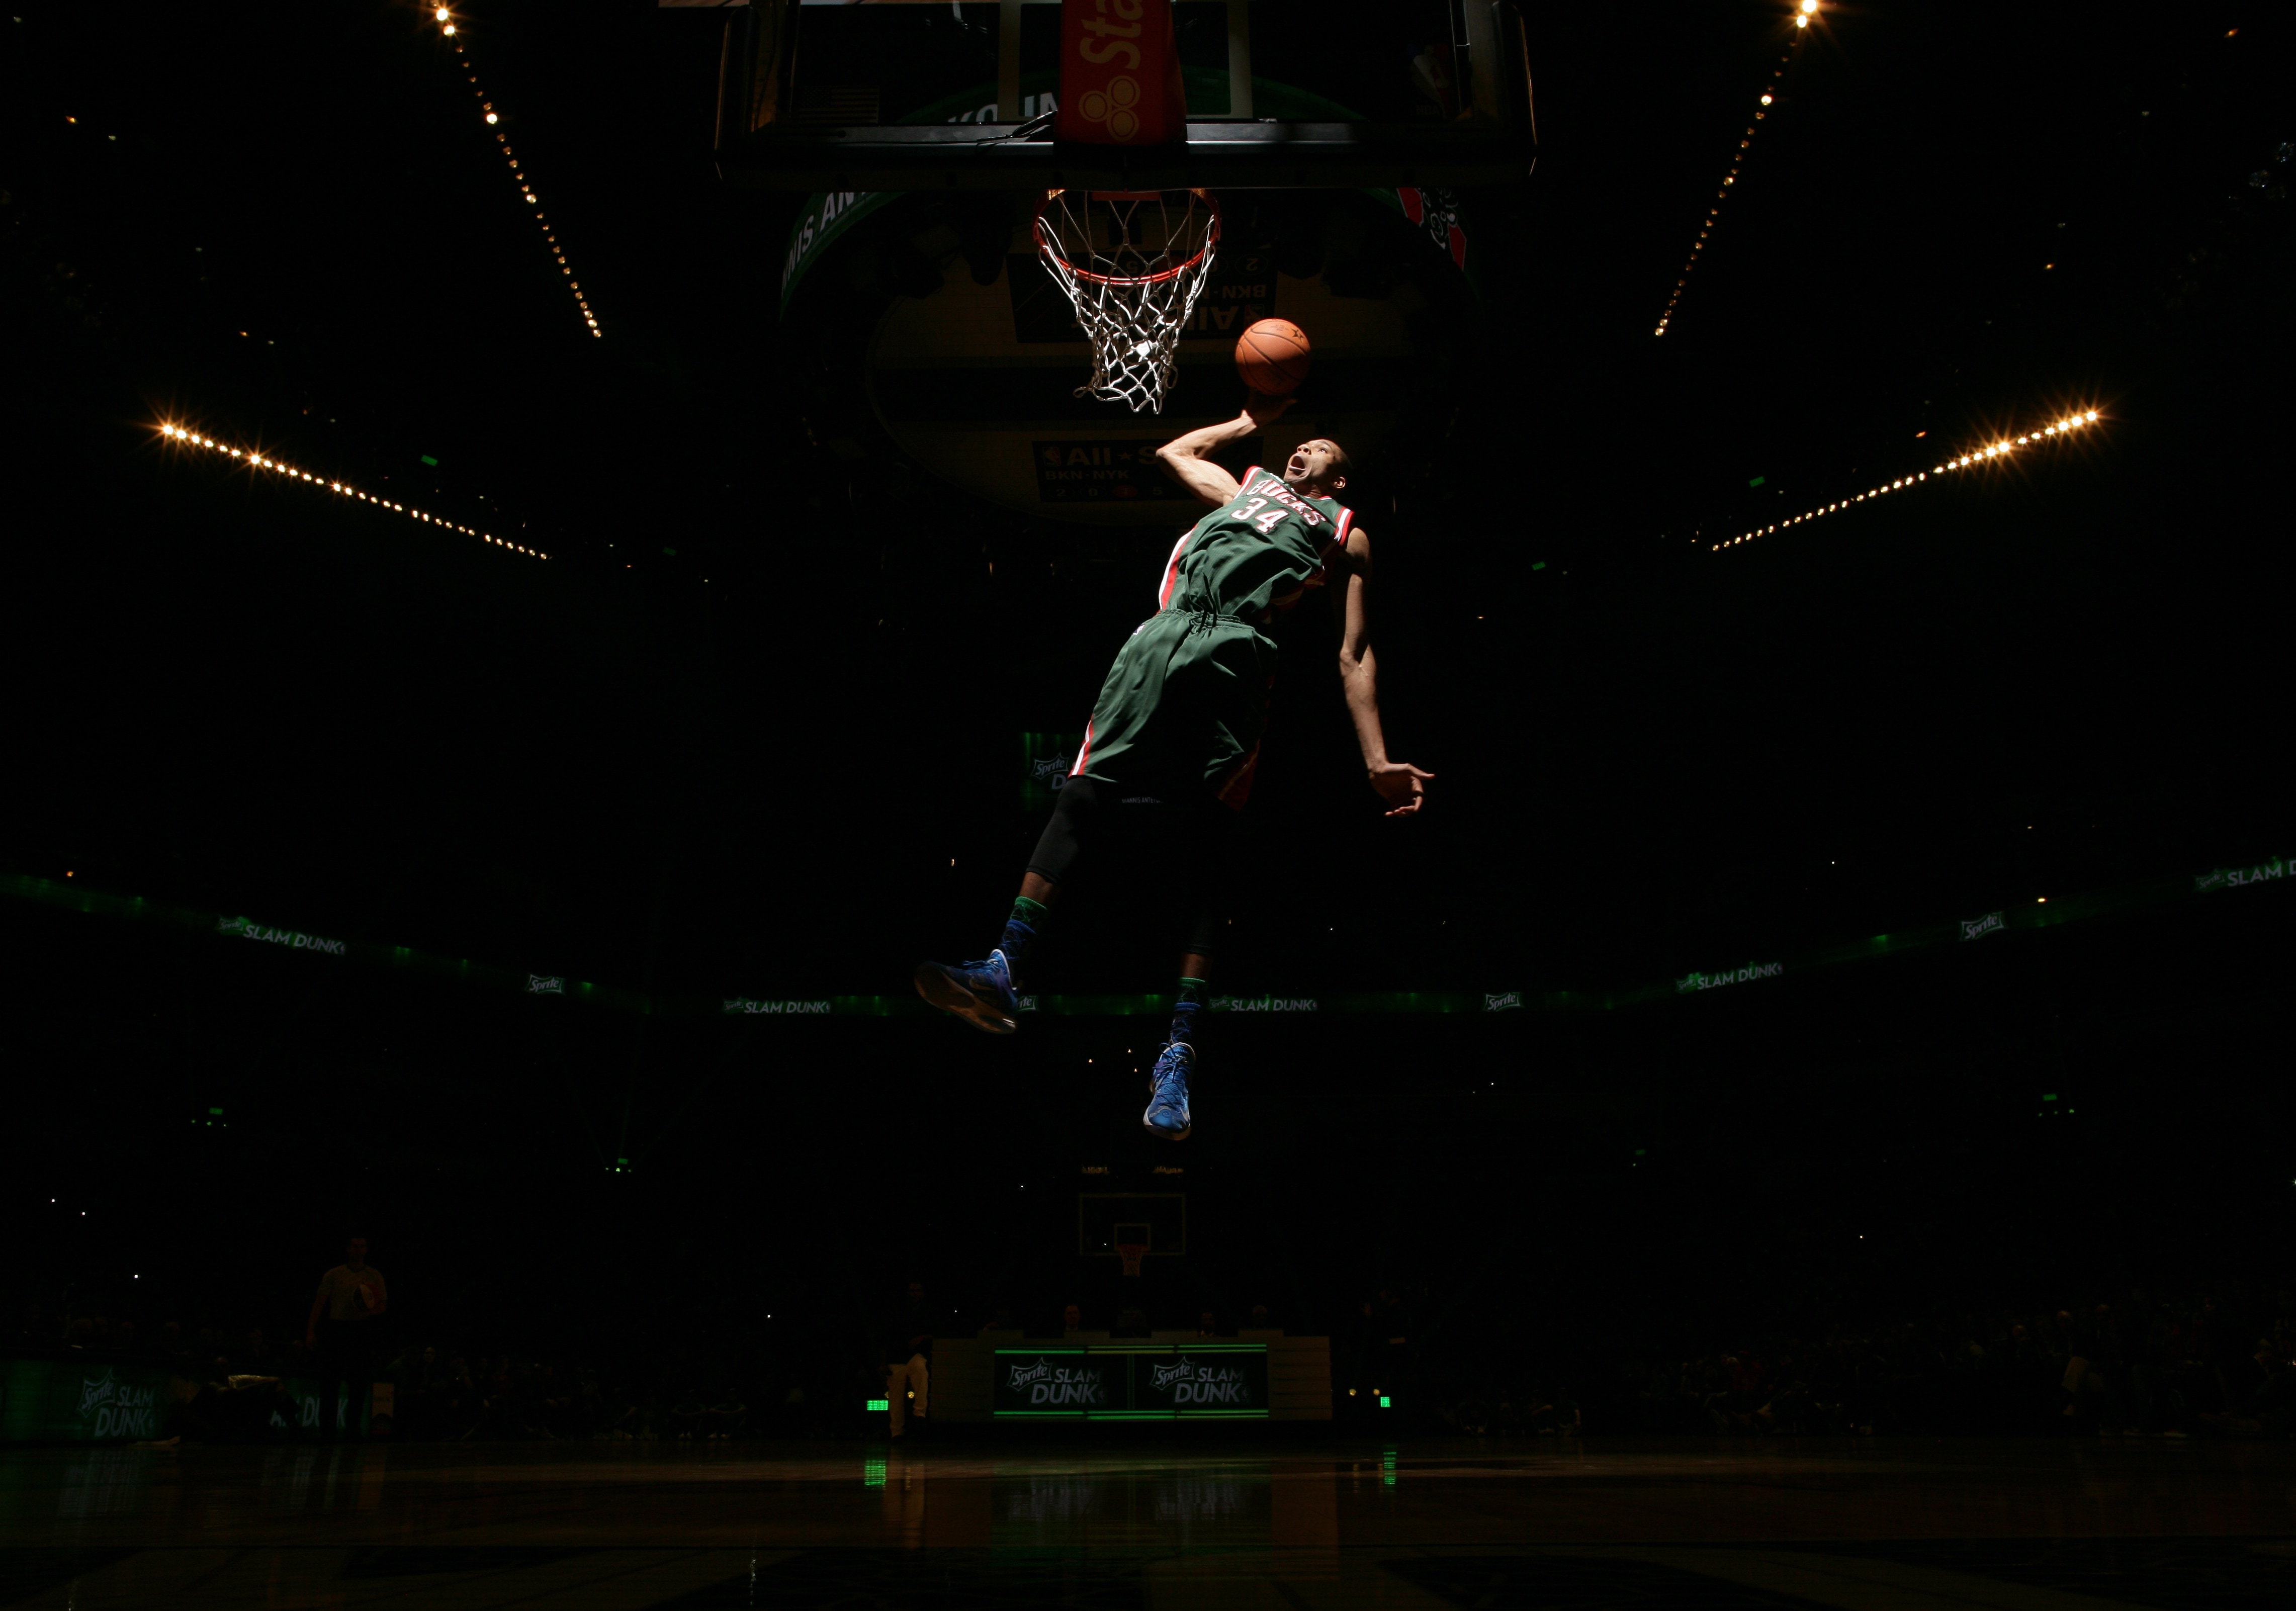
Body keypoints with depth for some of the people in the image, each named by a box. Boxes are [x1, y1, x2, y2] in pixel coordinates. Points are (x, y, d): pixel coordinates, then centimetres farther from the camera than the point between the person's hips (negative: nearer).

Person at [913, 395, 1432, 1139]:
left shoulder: (1346, 533, 25)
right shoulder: (1244, 485, 36)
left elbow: (1355, 656, 16)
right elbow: (1173, 450, 51)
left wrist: (1377, 761, 4)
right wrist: (1249, 421, 55)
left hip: (1238, 651, -3)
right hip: (1165, 630, 3)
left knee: (1209, 847, -9)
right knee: (1082, 791, -12)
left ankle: (1177, 1053, -10)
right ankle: (1005, 973, -15)